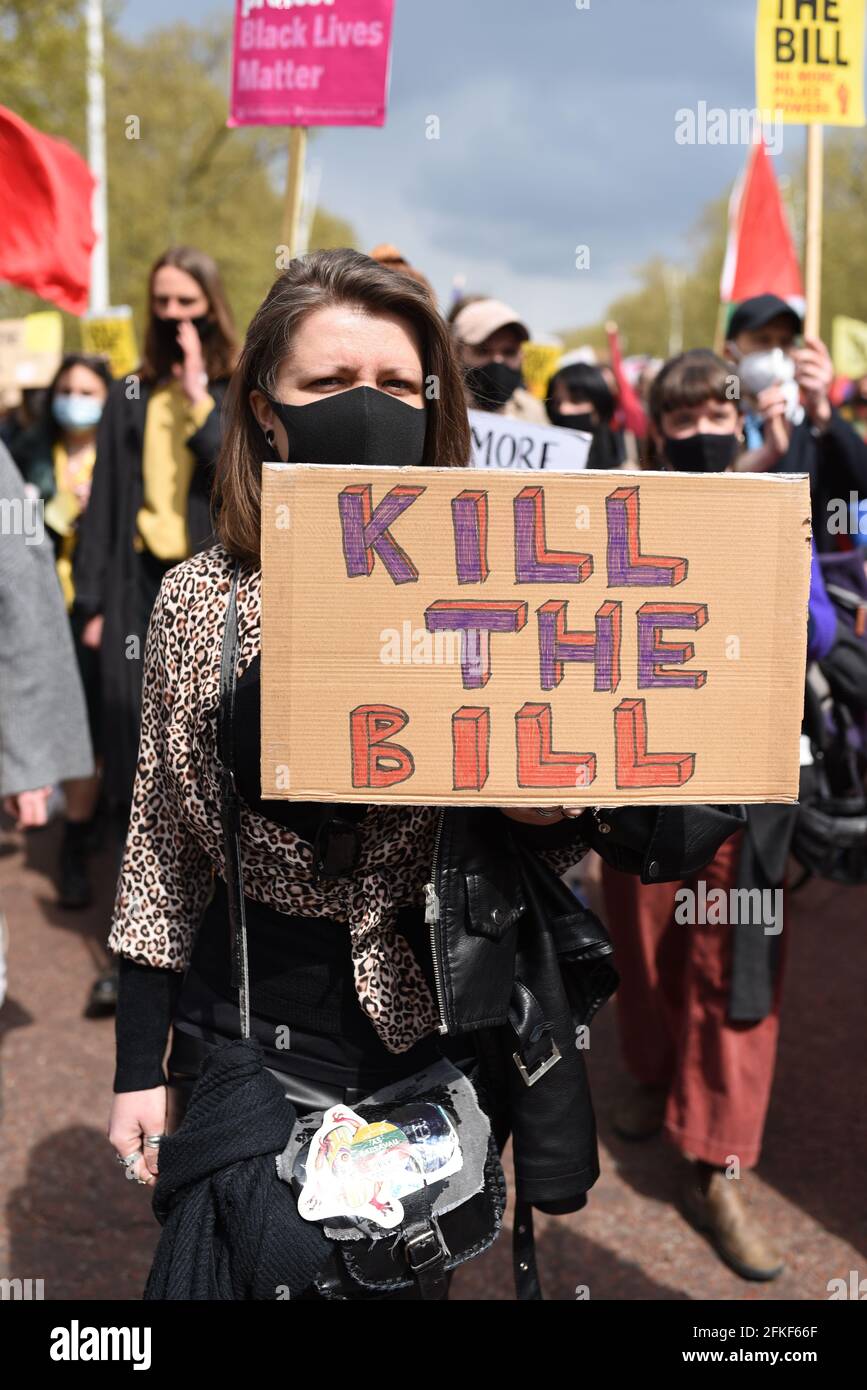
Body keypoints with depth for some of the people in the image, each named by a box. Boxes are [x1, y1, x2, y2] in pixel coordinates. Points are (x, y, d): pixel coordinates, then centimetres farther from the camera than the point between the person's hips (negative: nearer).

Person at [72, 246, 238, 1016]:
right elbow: (103, 504, 10)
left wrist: (200, 400, -13)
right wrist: (93, 600, 4)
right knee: (135, 768, 0)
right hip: (141, 591, 2)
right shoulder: (130, 395, 12)